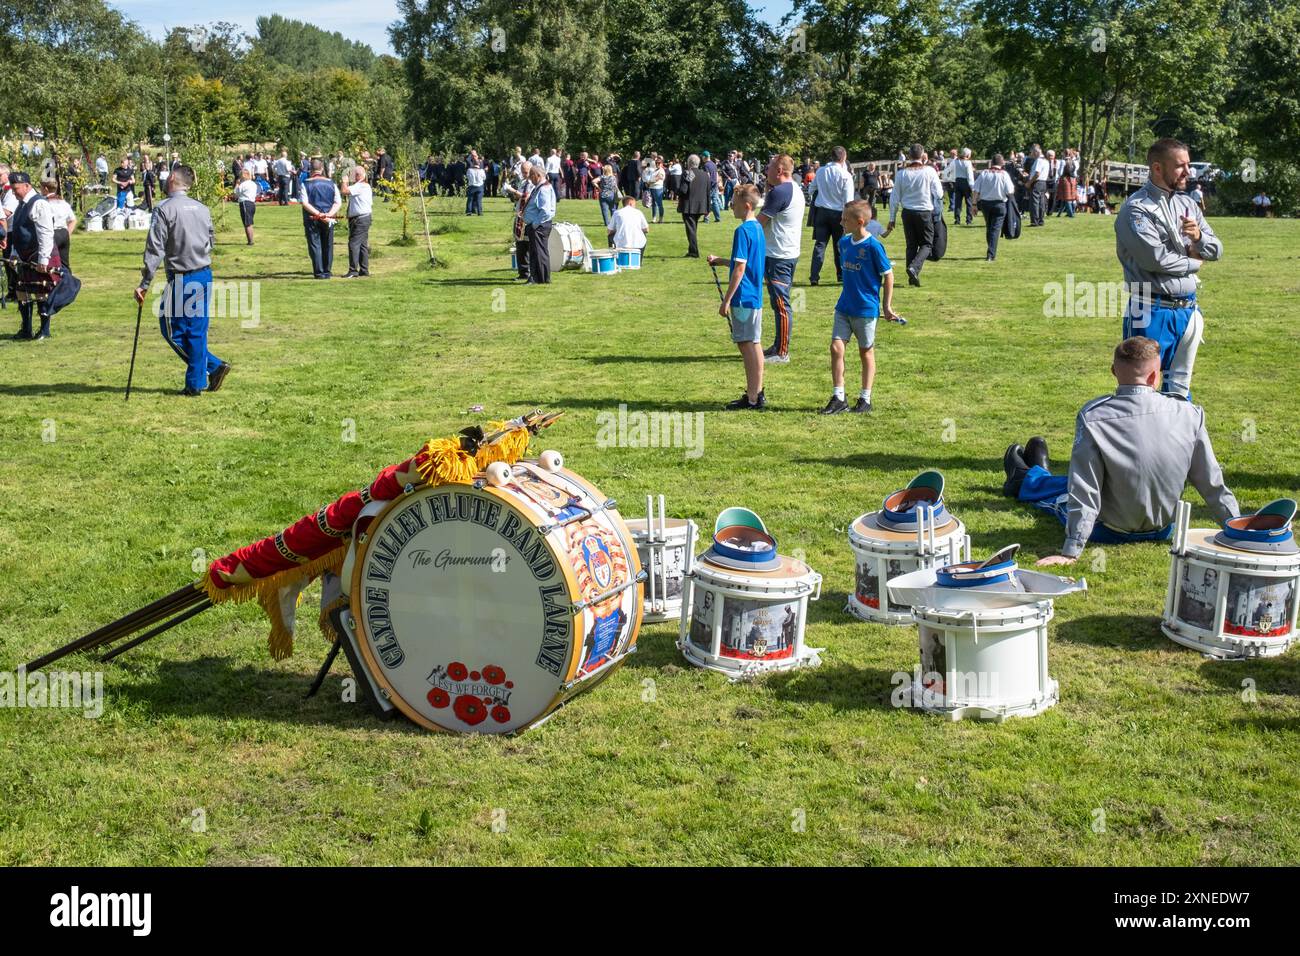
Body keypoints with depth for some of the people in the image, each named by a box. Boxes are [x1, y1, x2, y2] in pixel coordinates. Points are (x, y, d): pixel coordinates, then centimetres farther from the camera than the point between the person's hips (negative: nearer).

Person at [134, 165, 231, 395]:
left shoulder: (165, 209, -11)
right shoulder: (203, 209, 8)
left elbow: (155, 250, -15)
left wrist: (144, 284, -13)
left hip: (181, 279, -6)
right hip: (205, 275, 6)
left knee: (172, 329, 7)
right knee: (196, 330, 11)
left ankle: (213, 366, 8)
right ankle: (195, 383, 11)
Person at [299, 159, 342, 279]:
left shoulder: (306, 184, -4)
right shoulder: (331, 183, 4)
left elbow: (305, 203, -13)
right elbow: (338, 202, -3)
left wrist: (319, 214, -15)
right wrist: (328, 214, -12)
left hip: (311, 219, -3)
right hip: (328, 220, 3)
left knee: (315, 246, 2)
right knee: (328, 246, 12)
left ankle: (319, 273, -3)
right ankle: (327, 272, 16)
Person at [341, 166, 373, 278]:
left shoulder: (360, 186, -16)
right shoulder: (367, 186, 17)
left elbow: (345, 191, -25)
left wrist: (345, 181, -9)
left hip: (359, 219, -11)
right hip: (364, 218, 11)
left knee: (353, 244, -11)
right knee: (363, 244, 14)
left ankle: (353, 271, -13)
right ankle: (364, 270, 19)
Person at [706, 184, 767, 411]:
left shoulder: (742, 231, -17)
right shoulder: (758, 228, 11)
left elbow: (739, 269, -20)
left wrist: (726, 300, -17)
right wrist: (719, 260, 24)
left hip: (743, 298, -9)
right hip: (756, 296, 9)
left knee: (748, 345, -4)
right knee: (754, 344, 15)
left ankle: (752, 399, -1)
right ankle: (757, 393, 23)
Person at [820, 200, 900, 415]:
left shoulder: (873, 246, -14)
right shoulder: (844, 242, 5)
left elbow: (888, 274, -8)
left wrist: (887, 306, -6)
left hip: (866, 309, -6)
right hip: (844, 307, 6)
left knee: (866, 352, 7)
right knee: (836, 348, -2)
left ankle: (865, 399, 17)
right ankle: (838, 398, 4)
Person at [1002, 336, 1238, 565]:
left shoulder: (1093, 419, -25)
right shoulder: (1189, 415, -16)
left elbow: (1084, 492, -22)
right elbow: (1212, 483, -7)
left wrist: (1070, 551, -17)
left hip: (1110, 532, -4)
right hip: (1163, 529, 4)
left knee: (1058, 492, 27)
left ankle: (1026, 480, 59)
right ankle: (1040, 474, 59)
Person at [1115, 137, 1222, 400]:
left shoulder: (1188, 204, 12)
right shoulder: (1137, 209, -11)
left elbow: (1216, 251, 14)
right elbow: (1156, 258, -21)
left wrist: (1199, 237, -9)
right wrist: (1194, 262, -4)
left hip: (1188, 309, 7)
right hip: (1152, 311, -7)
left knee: (1179, 390, 15)